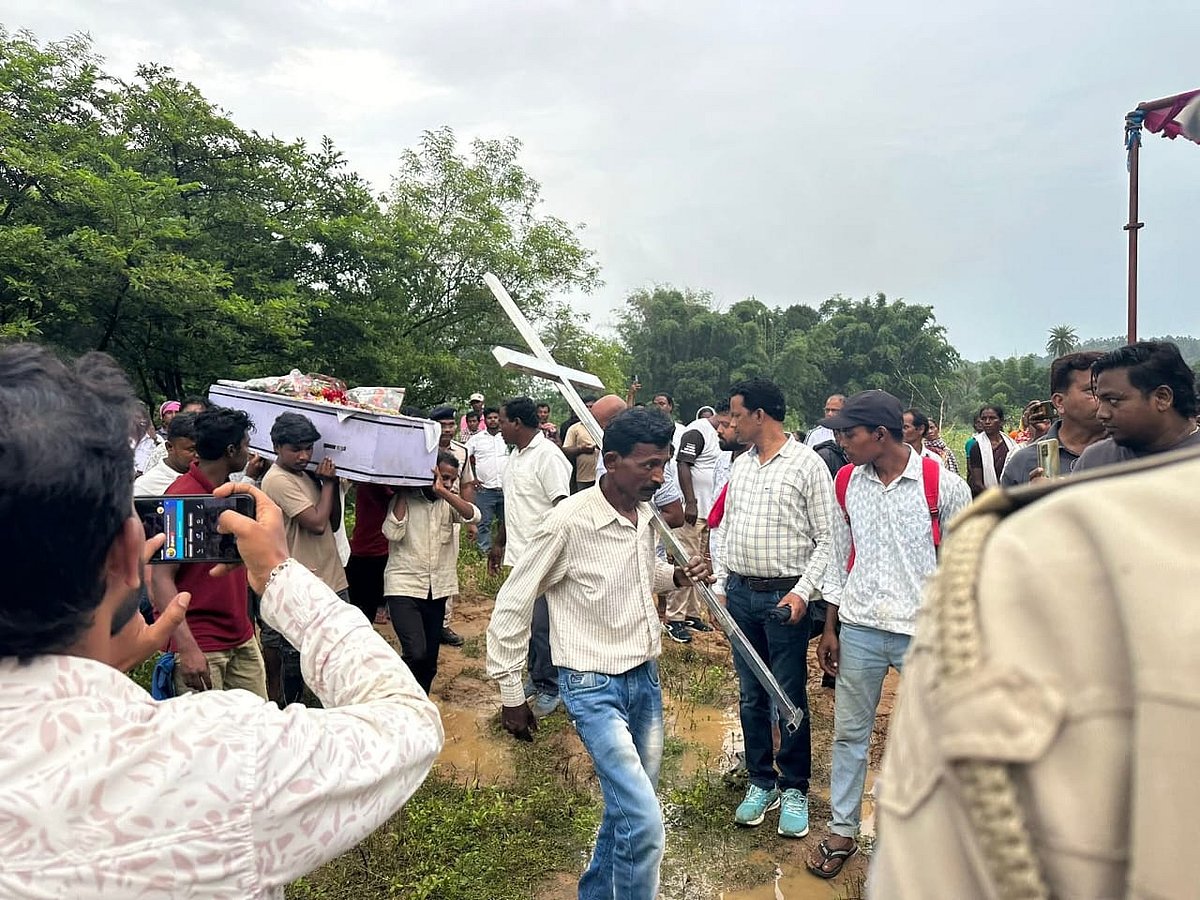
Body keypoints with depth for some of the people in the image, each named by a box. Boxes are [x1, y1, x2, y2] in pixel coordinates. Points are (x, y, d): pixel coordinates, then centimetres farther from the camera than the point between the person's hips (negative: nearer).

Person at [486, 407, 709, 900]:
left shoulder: (645, 515, -1)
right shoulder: (569, 521, -21)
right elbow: (510, 607, -12)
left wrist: (678, 575, 0)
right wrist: (510, 694, -7)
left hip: (646, 677, 7)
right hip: (594, 686, -7)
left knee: (629, 807, 19)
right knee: (644, 822, -12)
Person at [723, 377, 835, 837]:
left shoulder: (808, 464, -8)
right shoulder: (740, 464, 10)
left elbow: (827, 540, -8)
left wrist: (802, 591, -16)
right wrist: (721, 584, 11)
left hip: (784, 596, -5)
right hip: (740, 593, 6)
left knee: (790, 698, 4)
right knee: (751, 696, 14)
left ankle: (794, 789, 22)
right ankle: (761, 781, 29)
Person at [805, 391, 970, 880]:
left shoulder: (943, 485, -11)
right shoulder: (848, 482, 1)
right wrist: (830, 628, 9)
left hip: (924, 633, -3)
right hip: (859, 629, 4)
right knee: (849, 732, 12)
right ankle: (842, 831, 28)